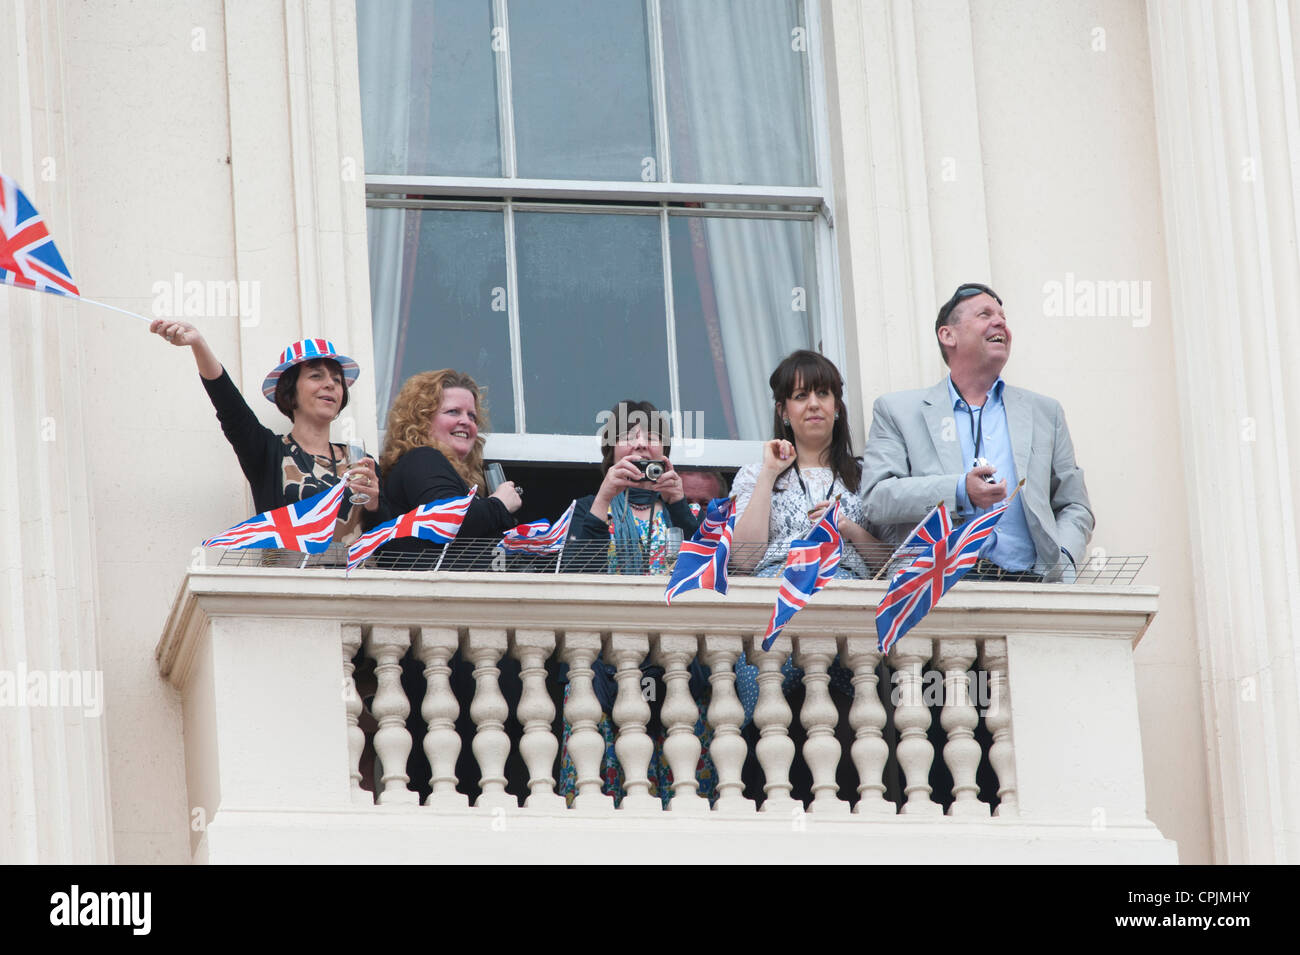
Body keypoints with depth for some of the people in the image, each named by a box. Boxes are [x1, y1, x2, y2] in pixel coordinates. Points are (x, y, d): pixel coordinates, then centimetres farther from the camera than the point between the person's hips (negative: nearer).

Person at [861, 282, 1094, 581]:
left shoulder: (1044, 412, 23)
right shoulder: (897, 411, 14)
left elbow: (1075, 506, 24)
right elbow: (876, 499, 1)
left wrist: (1062, 558, 2)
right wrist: (959, 492, -12)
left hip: (1025, 580, 3)